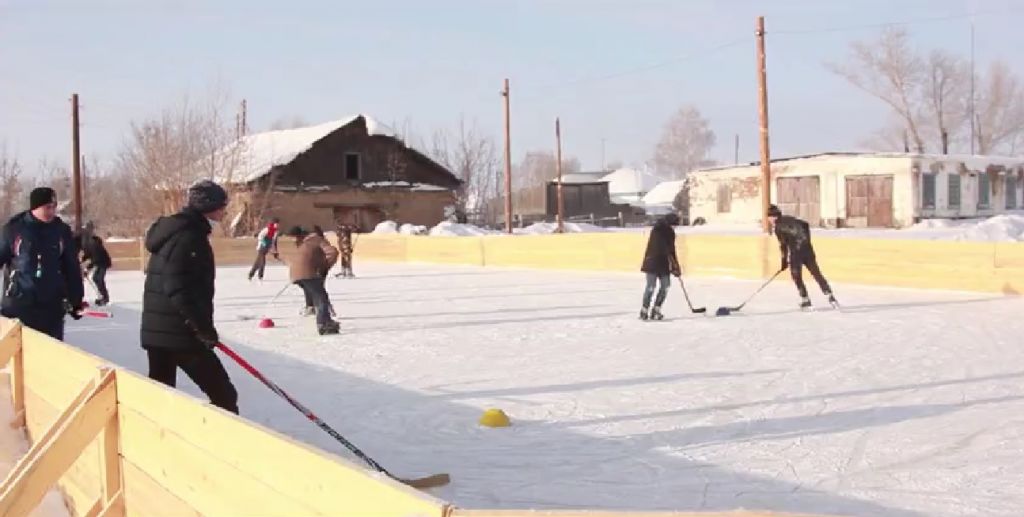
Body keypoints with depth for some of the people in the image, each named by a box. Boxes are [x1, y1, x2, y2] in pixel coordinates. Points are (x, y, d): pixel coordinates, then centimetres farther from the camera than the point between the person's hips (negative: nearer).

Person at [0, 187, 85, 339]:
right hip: (17, 304, -2)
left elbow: (72, 268, 8)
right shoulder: (14, 229, -5)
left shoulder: (62, 231, 3)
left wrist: (76, 301, 10)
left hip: (51, 306, 2)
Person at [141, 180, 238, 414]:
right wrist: (204, 327, -20)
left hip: (157, 329, 10)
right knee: (224, 396, -5)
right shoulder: (187, 238, -17)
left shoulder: (175, 229, 15)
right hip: (180, 332, -10)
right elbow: (178, 289, -24)